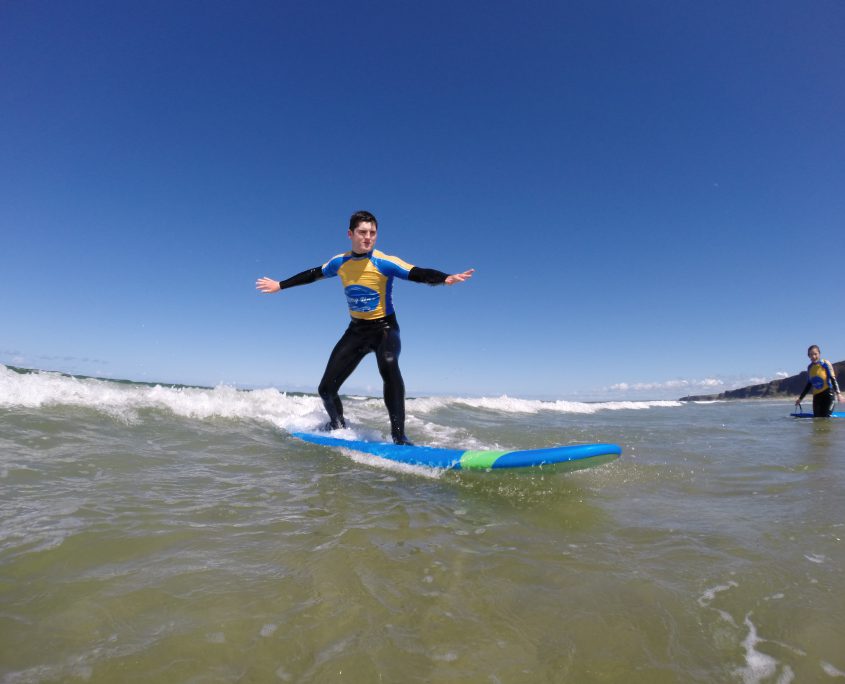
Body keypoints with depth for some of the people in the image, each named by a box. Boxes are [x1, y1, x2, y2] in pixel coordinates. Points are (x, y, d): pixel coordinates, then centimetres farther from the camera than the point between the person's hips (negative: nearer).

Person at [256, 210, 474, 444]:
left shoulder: (385, 263, -16)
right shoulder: (339, 262, 0)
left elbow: (419, 274, -28)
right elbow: (313, 274, 17)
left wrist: (446, 278, -48)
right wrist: (280, 285, 27)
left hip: (385, 328, -5)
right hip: (356, 329, 5)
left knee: (388, 366, -39)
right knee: (326, 389, 0)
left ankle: (399, 436, -31)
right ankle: (338, 425, 31)